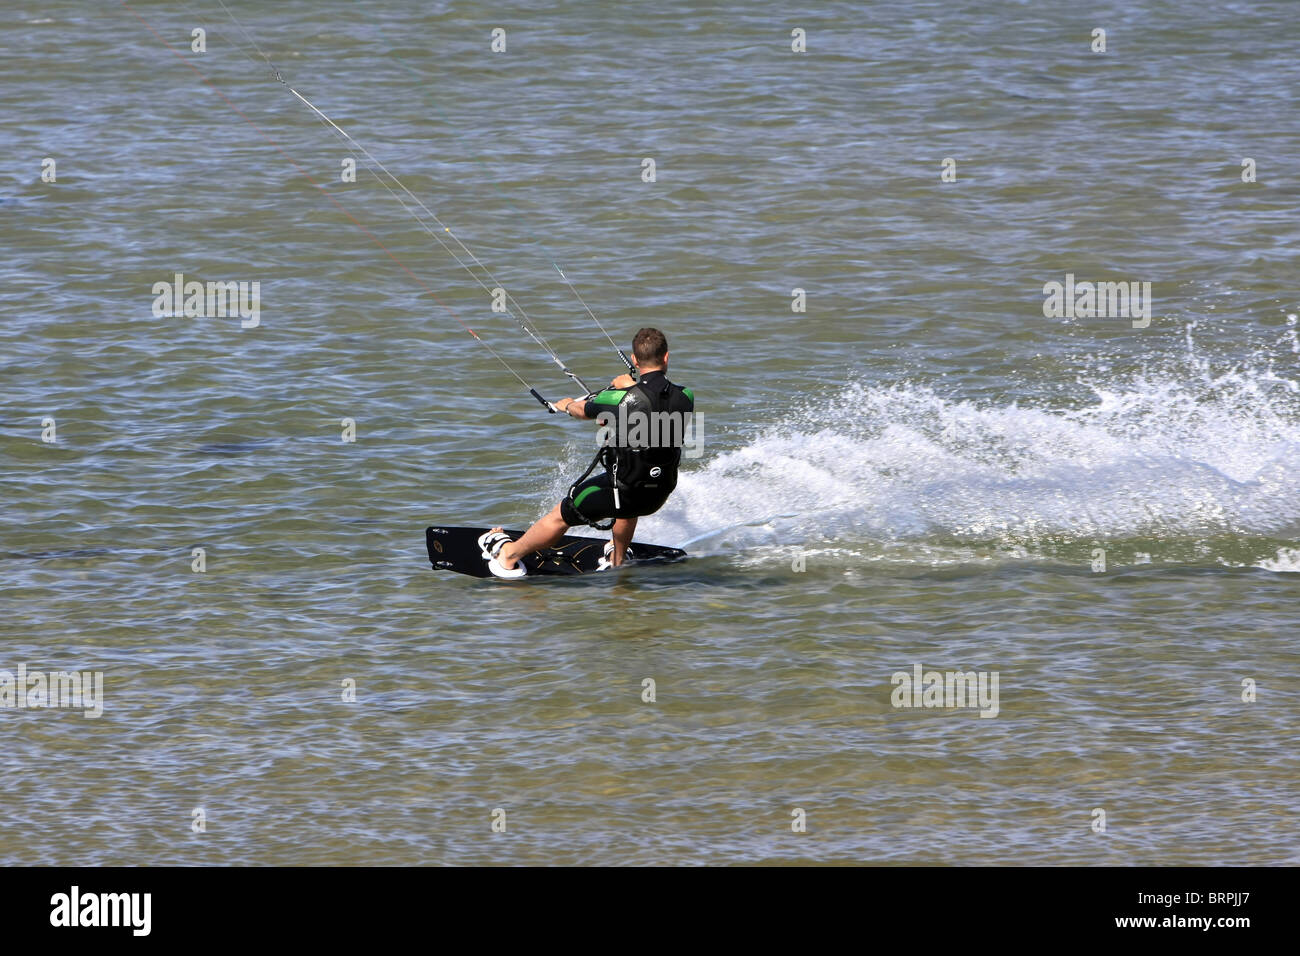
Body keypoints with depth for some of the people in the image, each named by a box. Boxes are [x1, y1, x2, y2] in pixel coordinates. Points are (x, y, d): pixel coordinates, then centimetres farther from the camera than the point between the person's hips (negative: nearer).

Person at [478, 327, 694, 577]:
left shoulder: (622, 399, -20)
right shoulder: (686, 398, -12)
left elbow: (581, 410, 2)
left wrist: (566, 405, 24)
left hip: (621, 490, -5)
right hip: (659, 495, 5)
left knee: (560, 516, 18)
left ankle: (508, 554, 35)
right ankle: (617, 560, 57)